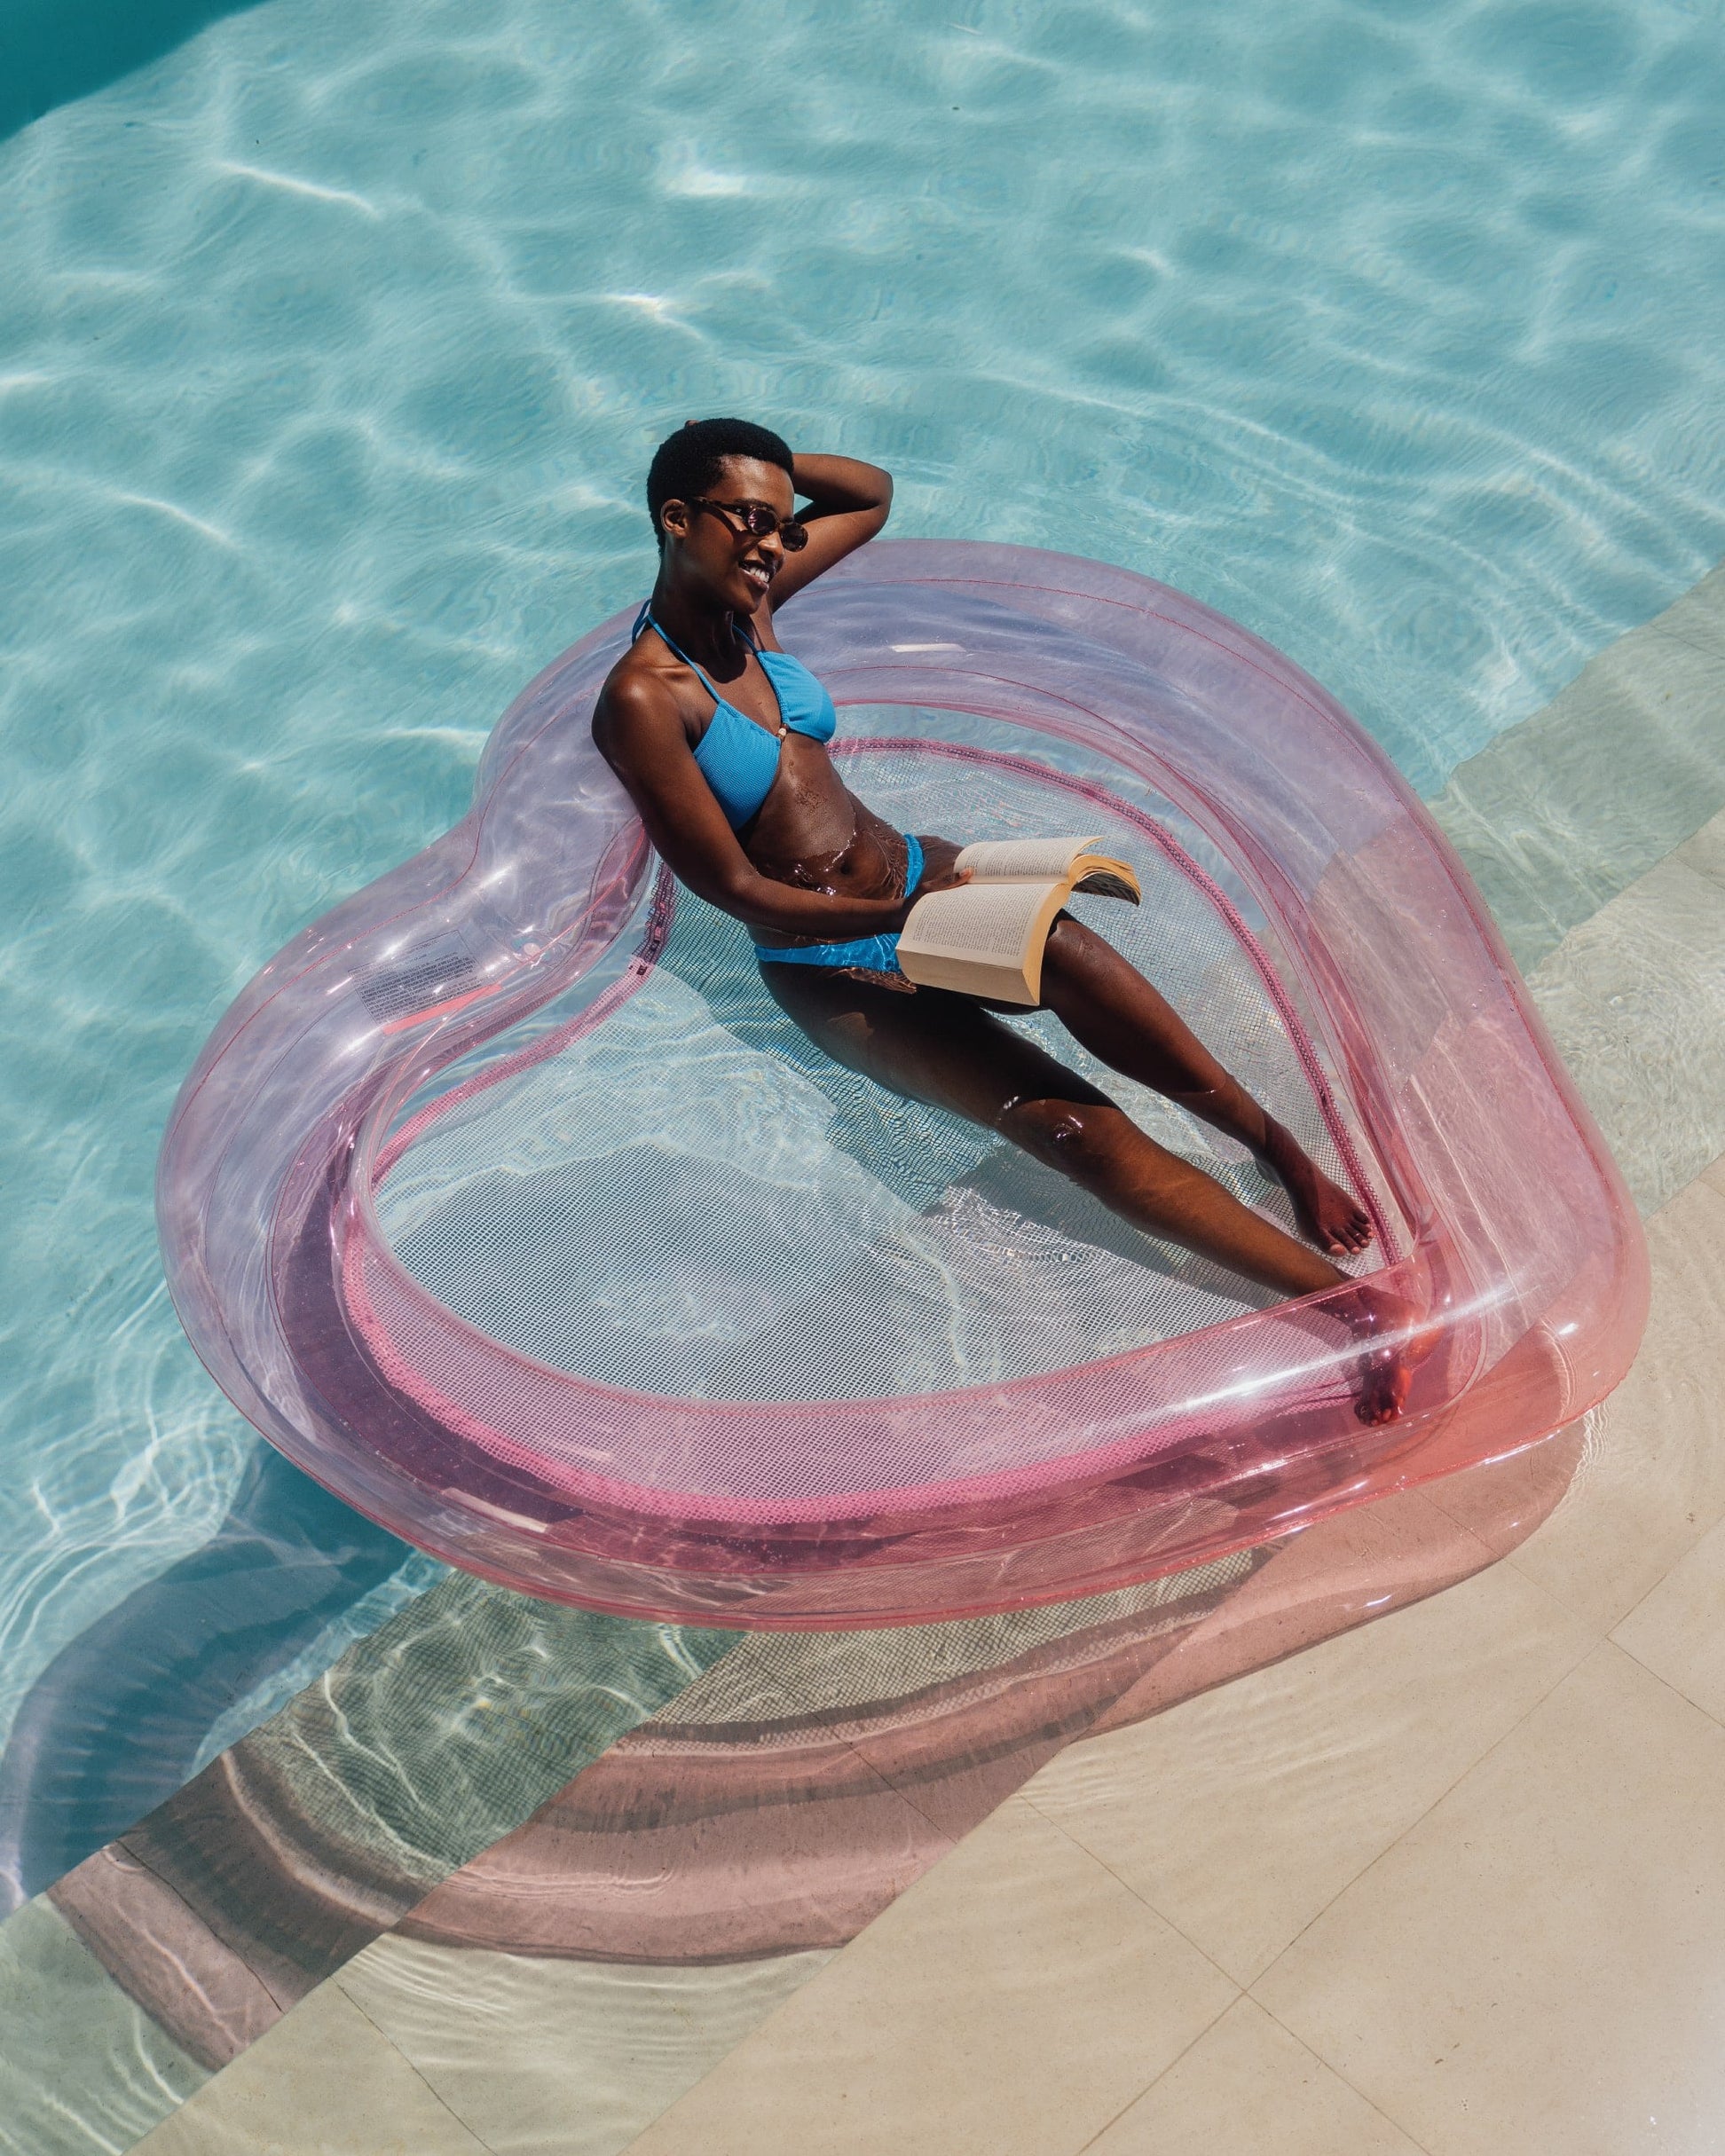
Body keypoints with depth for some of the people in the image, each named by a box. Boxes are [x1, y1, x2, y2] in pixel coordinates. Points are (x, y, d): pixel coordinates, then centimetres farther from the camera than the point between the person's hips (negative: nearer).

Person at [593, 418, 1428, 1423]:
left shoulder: (747, 603, 6)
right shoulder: (643, 698, -15)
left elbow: (873, 496, 21)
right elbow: (738, 889, -18)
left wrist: (754, 461, 5)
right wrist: (903, 916, -23)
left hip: (915, 871, 6)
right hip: (830, 969, -5)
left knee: (1067, 952, -34)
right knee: (1071, 1126, -24)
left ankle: (1289, 1154, -30)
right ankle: (1349, 1299, -32)